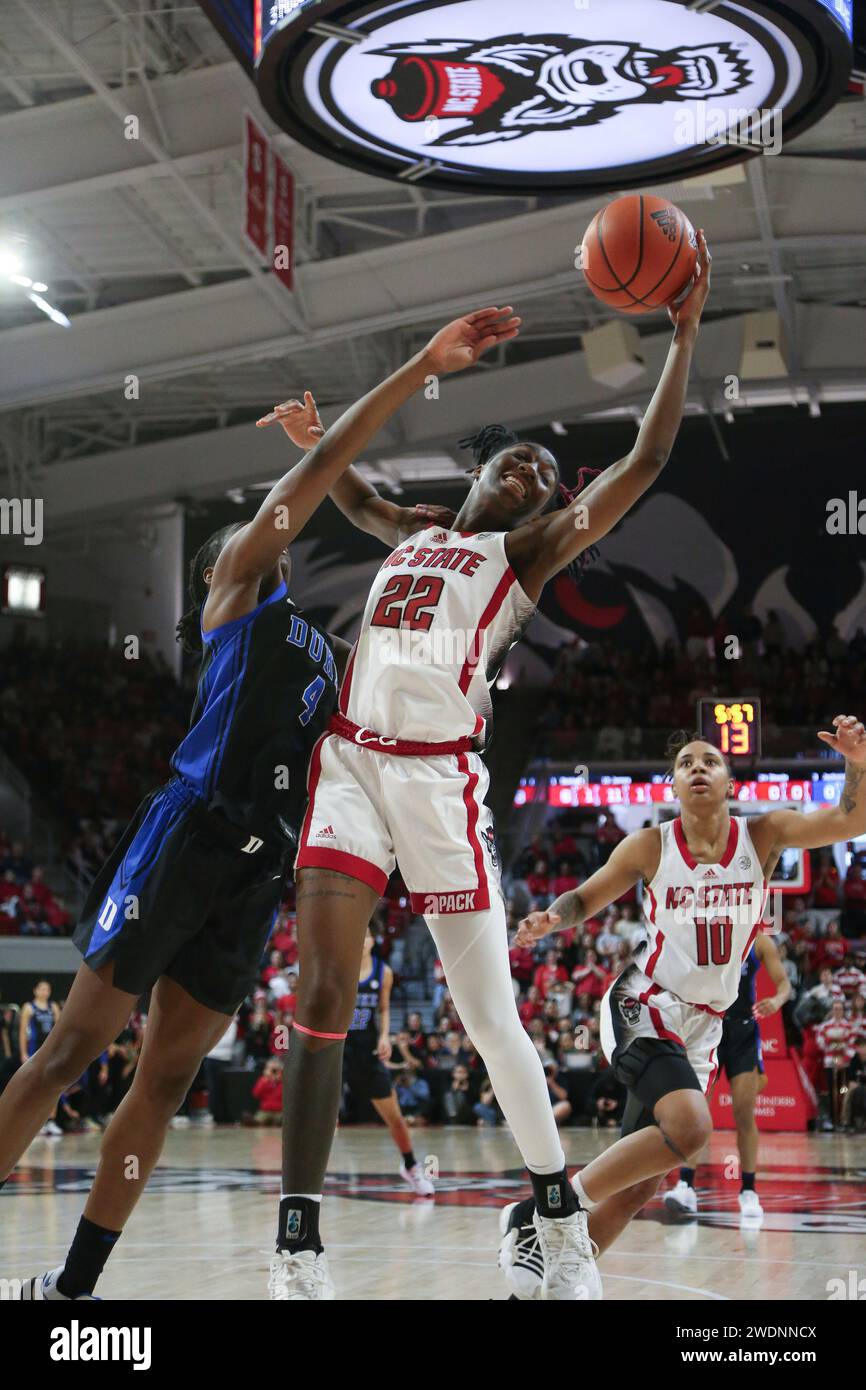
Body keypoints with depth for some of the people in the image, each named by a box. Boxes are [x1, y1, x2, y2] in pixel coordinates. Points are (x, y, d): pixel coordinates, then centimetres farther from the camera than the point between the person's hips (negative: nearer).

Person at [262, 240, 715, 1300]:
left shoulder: (527, 551, 11)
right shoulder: (414, 536, 25)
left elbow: (646, 462, 1)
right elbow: (348, 490, 47)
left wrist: (684, 336, -1)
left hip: (441, 776, -4)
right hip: (350, 763, 4)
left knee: (489, 1013, 0)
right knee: (321, 994, -9)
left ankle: (558, 1212, 20)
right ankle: (297, 1248, -8)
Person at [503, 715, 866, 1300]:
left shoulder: (761, 835, -3)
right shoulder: (651, 846, -6)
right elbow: (586, 898, 5)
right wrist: (550, 918, -18)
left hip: (704, 1027, 4)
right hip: (644, 1008, -4)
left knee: (639, 1183, 2)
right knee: (689, 1127, -31)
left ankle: (556, 1269, 14)